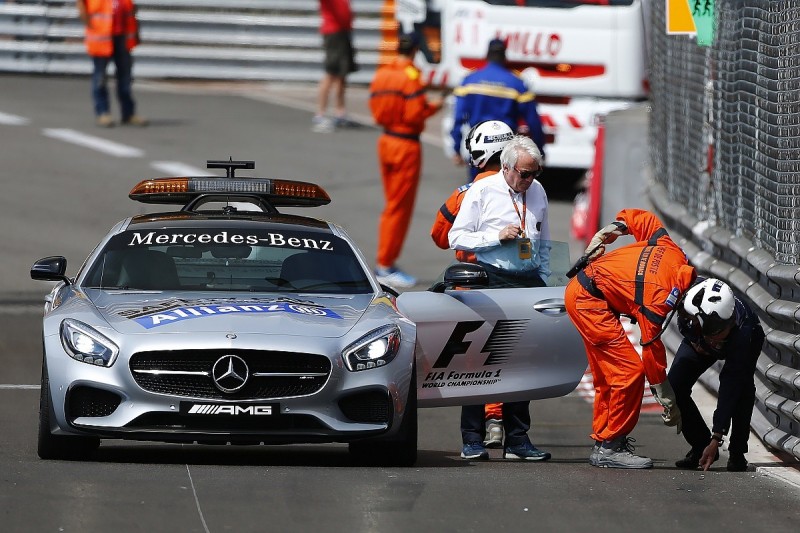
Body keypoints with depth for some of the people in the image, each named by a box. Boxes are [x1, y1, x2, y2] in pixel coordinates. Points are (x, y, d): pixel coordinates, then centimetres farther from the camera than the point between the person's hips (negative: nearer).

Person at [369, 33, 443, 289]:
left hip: (386, 141, 8)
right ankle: (385, 266, 2)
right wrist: (433, 106, -2)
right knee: (400, 208, 0)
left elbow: (375, 108, 8)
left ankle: (385, 263, 21)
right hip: (407, 146, -8)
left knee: (392, 205, 17)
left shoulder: (381, 74, 5)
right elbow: (414, 115, -21)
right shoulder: (410, 76, -17)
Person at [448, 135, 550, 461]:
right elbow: (456, 238, -4)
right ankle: (472, 440, 0)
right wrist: (498, 236, -13)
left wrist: (543, 281, 17)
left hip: (529, 281, 5)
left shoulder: (537, 192, 13)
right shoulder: (482, 192, -2)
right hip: (493, 280, -4)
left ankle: (517, 440, 10)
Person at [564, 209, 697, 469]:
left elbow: (642, 218, 6)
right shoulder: (659, 299, -27)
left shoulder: (674, 254, -6)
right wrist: (669, 404, -14)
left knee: (607, 375, 16)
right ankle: (611, 446, -7)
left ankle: (602, 444, 25)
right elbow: (652, 351, -21)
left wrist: (610, 231, 17)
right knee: (629, 372, -13)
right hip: (588, 302, -10)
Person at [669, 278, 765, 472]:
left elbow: (729, 390, -43)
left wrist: (716, 439, -42)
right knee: (674, 385, -16)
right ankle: (700, 445, 3)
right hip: (699, 344, 3)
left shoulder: (740, 332, -46)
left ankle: (737, 452, -11)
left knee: (740, 385, -30)